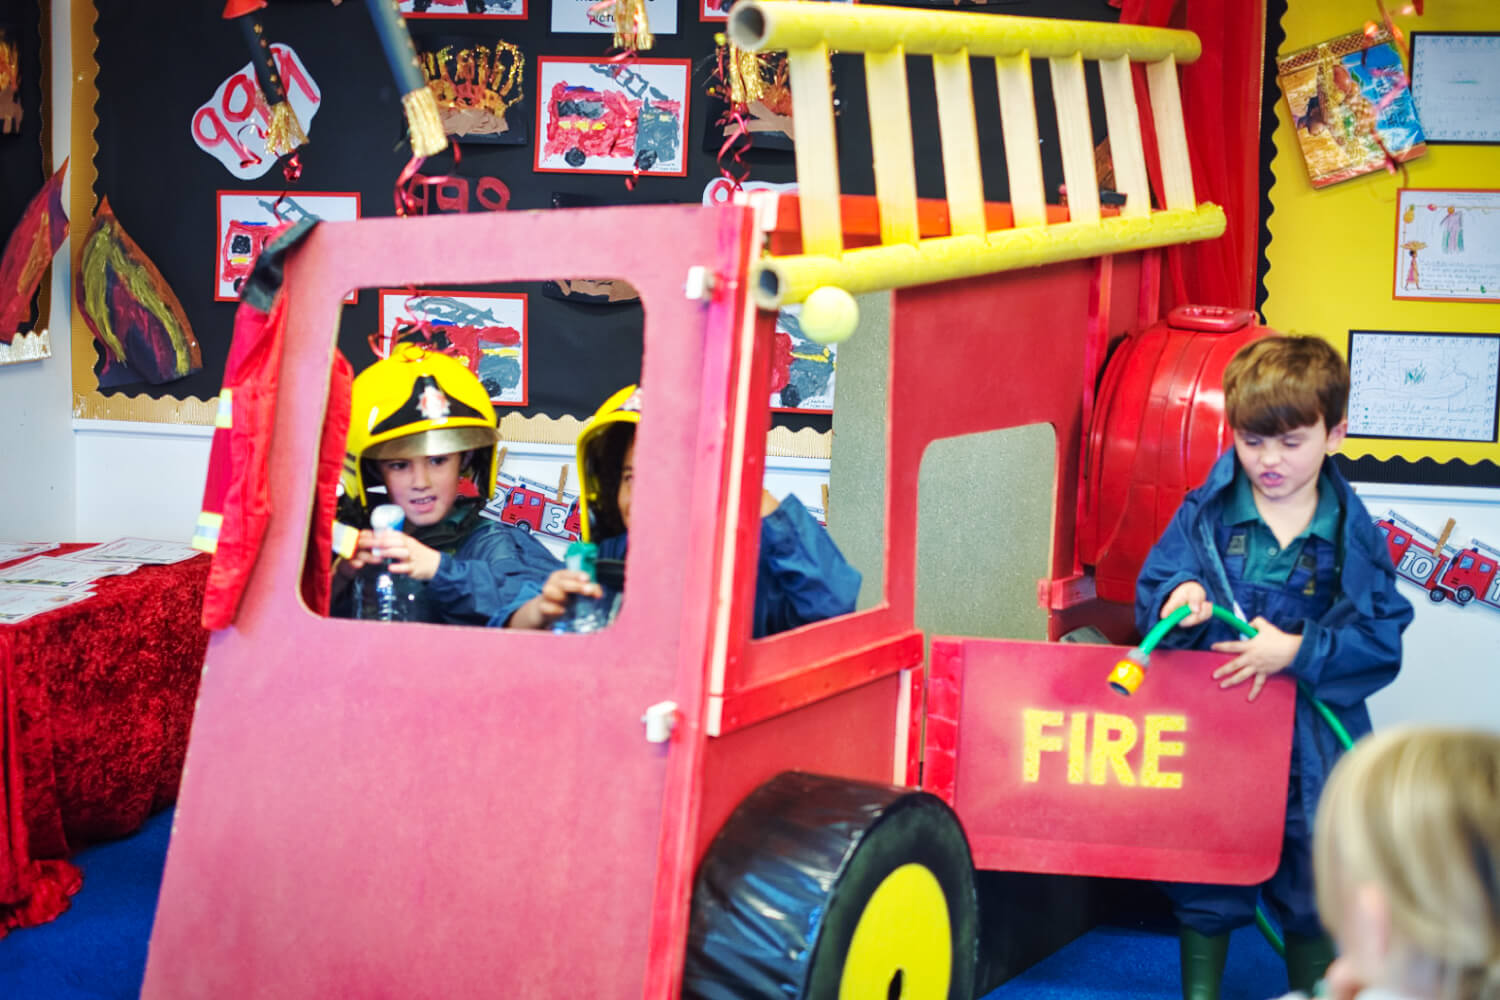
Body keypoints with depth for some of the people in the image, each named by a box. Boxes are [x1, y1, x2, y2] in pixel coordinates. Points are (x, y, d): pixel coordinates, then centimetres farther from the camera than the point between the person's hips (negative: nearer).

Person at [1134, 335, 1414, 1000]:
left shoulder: (1353, 537, -4)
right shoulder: (1203, 515, -2)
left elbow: (1380, 639, -8)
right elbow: (1153, 590, 0)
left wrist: (1299, 651, -21)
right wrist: (1178, 599, -23)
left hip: (1311, 742, 0)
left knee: (1314, 878, 13)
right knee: (1206, 877, 11)